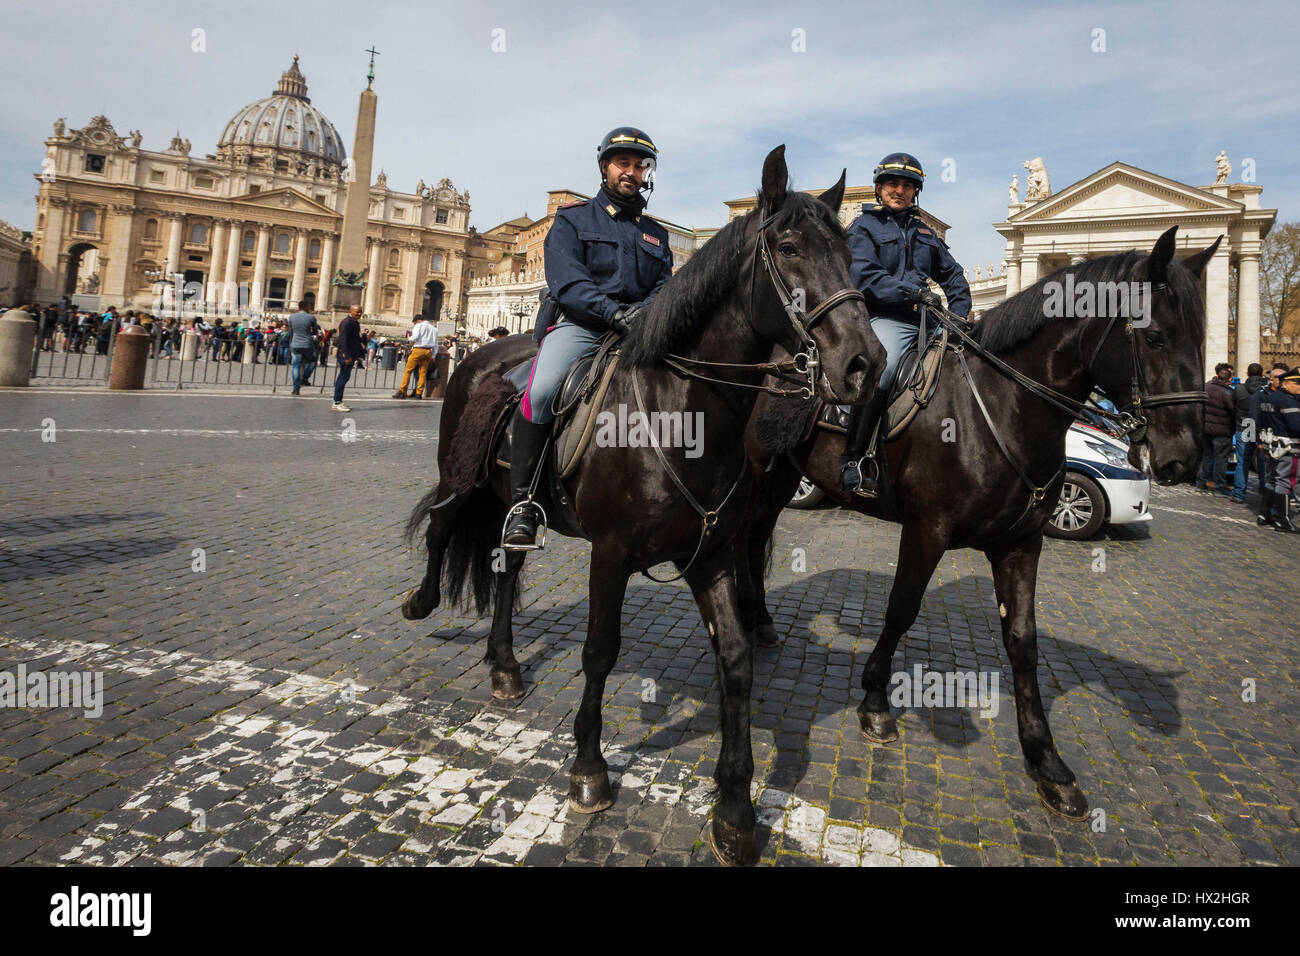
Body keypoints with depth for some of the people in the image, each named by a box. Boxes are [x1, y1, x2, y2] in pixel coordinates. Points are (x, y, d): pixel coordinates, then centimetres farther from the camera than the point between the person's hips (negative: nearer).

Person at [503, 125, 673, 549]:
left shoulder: (655, 232, 24)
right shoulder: (573, 219, 11)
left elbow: (665, 286, 15)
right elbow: (566, 282, -5)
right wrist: (613, 311, -22)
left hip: (639, 331, 4)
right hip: (581, 324, -4)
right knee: (541, 390, -32)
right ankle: (522, 503, -22)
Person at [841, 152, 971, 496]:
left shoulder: (924, 231, 28)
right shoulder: (864, 227, 8)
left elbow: (953, 274, 29)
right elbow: (865, 278, -9)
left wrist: (958, 313, 11)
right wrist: (915, 292, -18)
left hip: (925, 318, 7)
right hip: (885, 317, -7)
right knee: (880, 368, -34)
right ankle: (853, 458, -27)